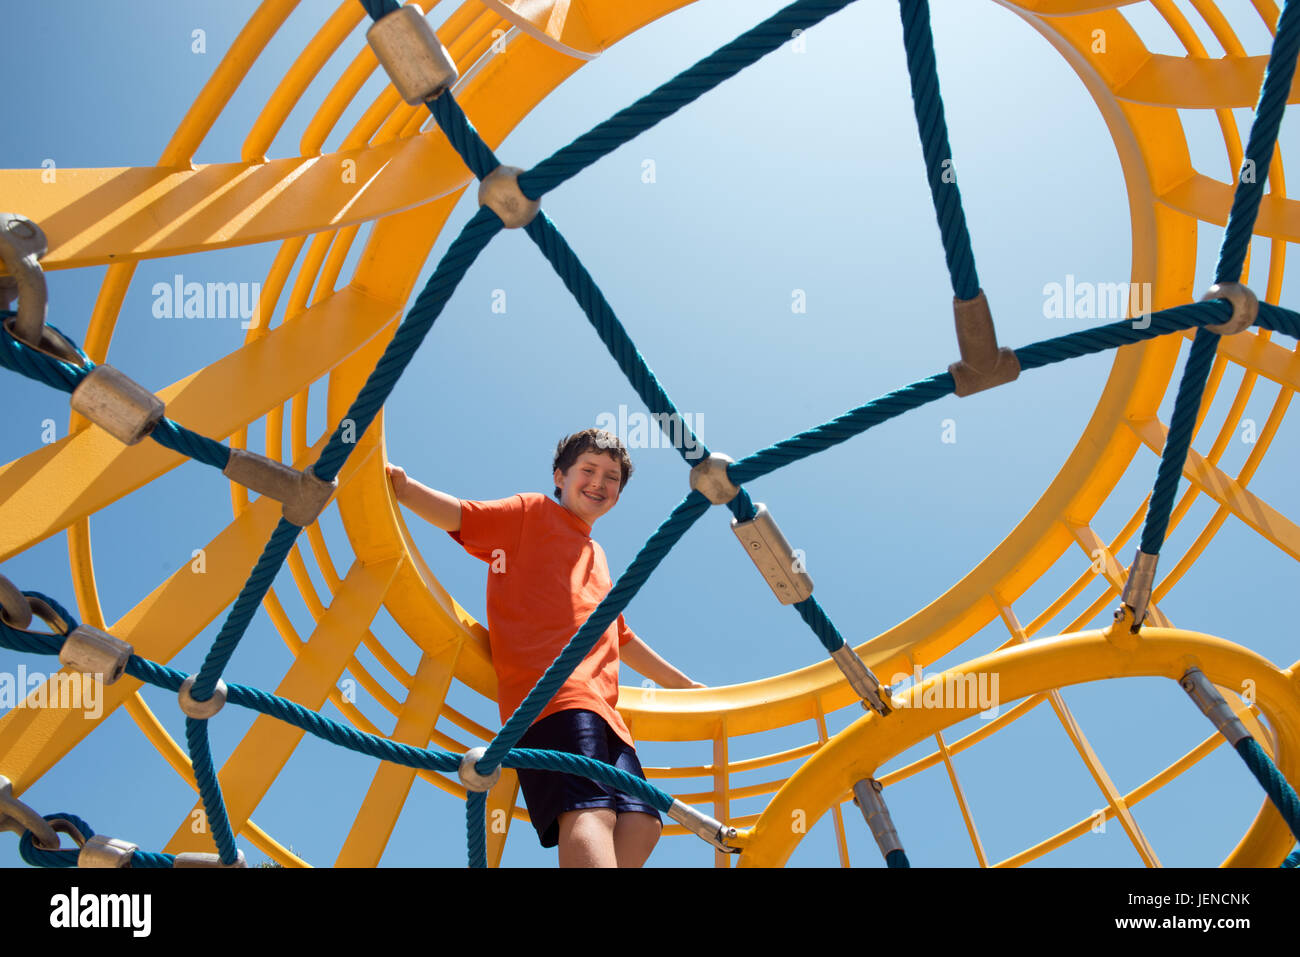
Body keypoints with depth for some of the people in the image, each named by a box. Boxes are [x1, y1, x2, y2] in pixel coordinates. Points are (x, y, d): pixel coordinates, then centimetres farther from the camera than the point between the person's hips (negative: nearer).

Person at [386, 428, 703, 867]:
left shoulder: (597, 557, 37)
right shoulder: (532, 512, 18)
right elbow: (456, 515, 5)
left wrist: (685, 685, 48)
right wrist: (400, 485, -12)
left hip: (601, 706, 7)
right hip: (554, 685, -7)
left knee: (641, 823, -13)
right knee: (591, 809, -29)